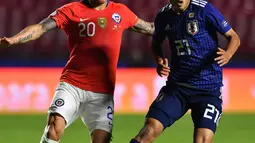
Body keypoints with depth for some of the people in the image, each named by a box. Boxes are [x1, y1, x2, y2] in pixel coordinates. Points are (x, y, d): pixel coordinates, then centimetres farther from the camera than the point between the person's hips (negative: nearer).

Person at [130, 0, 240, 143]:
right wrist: (160, 61, -1)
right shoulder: (163, 15, 2)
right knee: (151, 127, -16)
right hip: (176, 85, 3)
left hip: (209, 88, -3)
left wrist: (227, 54, -26)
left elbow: (234, 37, -4)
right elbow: (156, 43, 22)